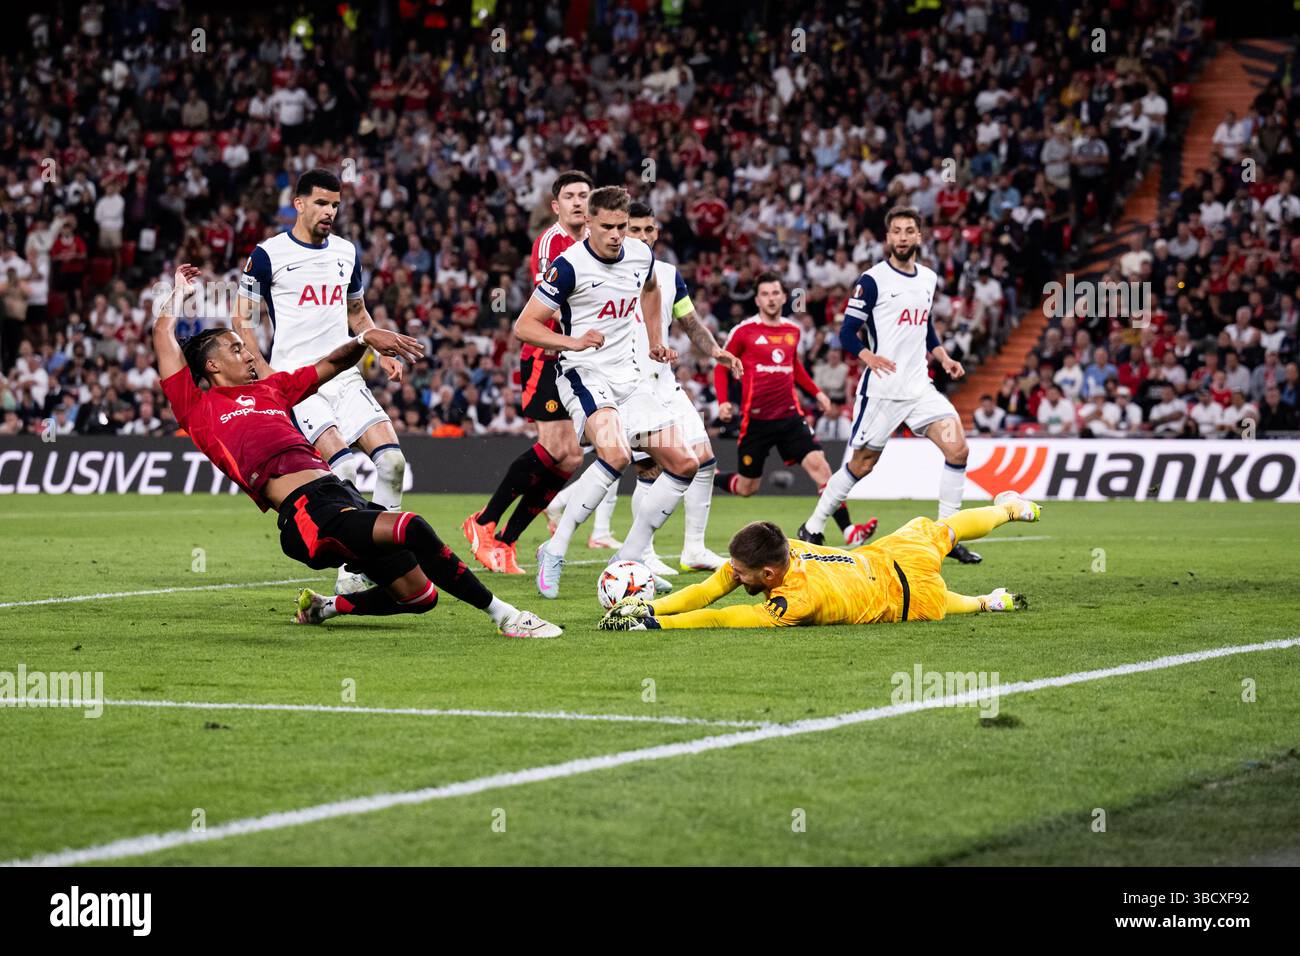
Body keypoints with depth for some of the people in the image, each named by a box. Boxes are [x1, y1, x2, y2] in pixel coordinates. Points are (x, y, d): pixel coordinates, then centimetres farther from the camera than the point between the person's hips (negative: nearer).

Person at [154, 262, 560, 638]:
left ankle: (325, 606, 24)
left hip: (340, 493, 8)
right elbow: (163, 332, 12)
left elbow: (331, 365, 34)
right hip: (306, 513, -8)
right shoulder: (198, 407, 10)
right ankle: (502, 614, -21)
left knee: (419, 594, 2)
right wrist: (179, 291, 29)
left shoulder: (269, 389, 28)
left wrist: (365, 338, 15)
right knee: (413, 528, -28)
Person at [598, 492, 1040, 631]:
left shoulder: (797, 599, -44)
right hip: (881, 557, 7)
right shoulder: (781, 547, -27)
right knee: (934, 532, 33)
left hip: (909, 597, -7)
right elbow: (706, 592, -28)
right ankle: (1009, 508, 58)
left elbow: (722, 619, -52)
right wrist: (649, 606, -42)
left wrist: (654, 623, -59)